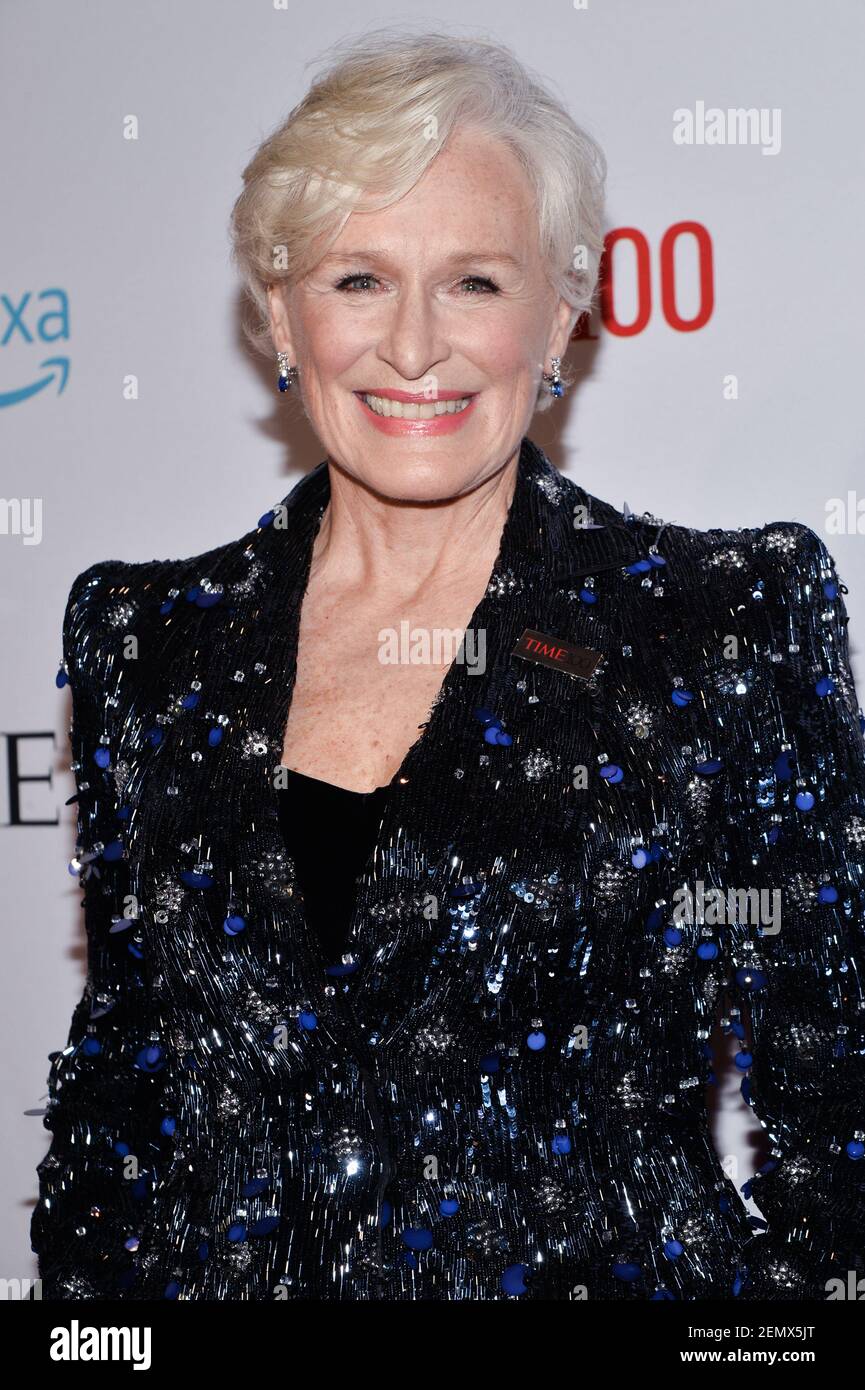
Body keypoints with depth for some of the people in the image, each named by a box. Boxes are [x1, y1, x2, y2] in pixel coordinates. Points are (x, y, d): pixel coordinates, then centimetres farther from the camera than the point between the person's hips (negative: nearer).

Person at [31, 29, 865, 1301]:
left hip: (596, 1266, -2)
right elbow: (112, 1064, 7)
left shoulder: (729, 623, -9)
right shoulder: (147, 637, 1)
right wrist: (84, 1290, -1)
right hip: (213, 1269, 3)